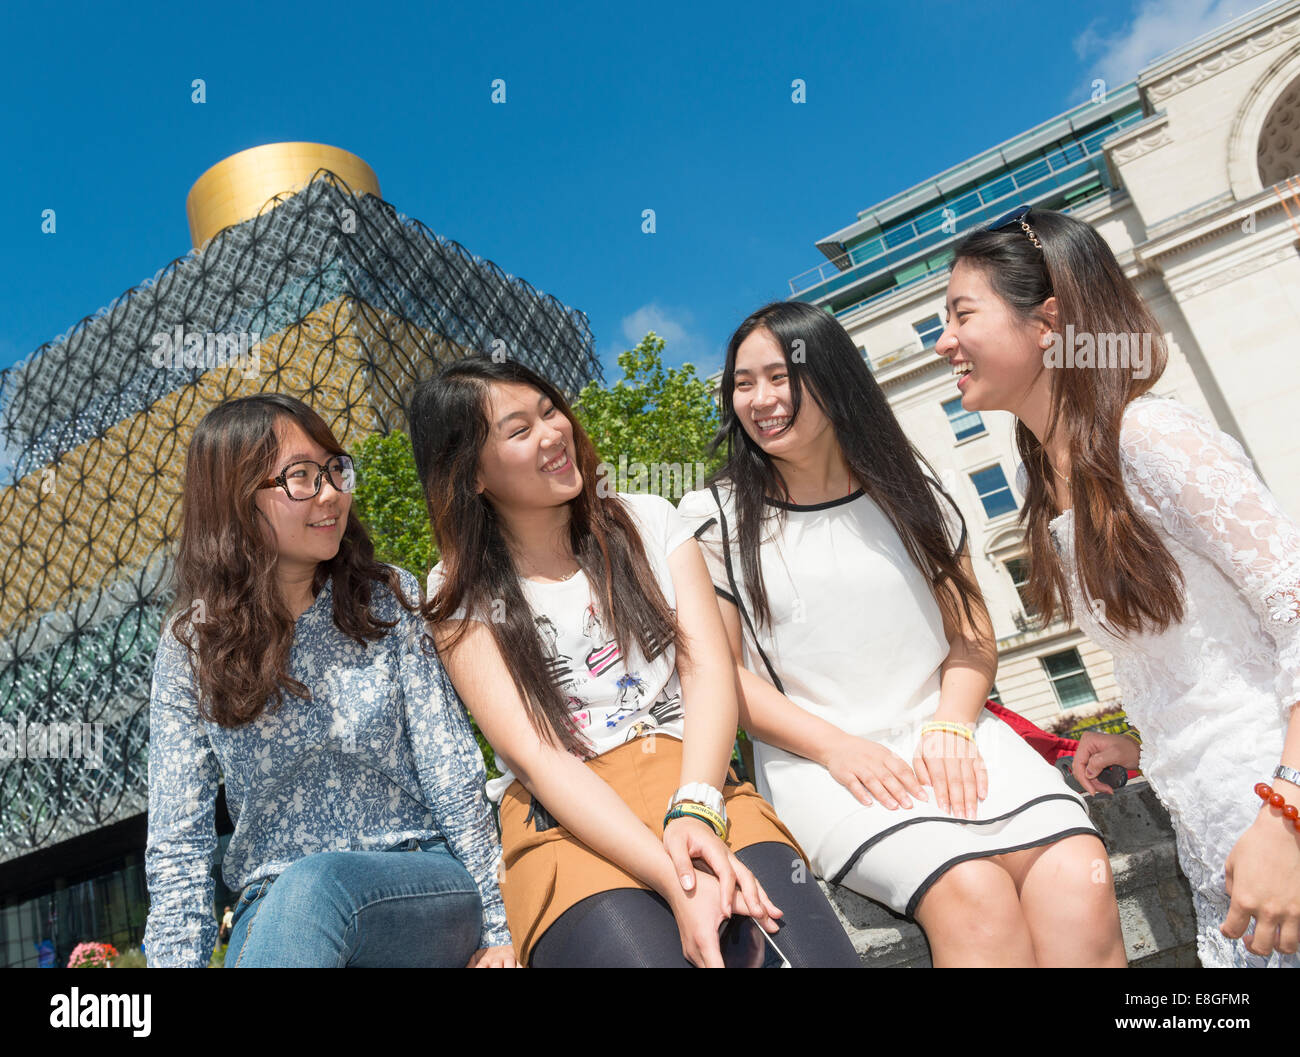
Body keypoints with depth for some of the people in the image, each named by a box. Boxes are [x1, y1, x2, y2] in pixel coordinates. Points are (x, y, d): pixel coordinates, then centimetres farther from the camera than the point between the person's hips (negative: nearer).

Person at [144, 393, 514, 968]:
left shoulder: (389, 597, -3)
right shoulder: (192, 642, -2)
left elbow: (452, 776, -4)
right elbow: (177, 841, -2)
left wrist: (497, 932, -7)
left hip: (426, 886, -1)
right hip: (274, 906, 1)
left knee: (317, 883, -34)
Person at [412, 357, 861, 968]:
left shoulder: (647, 522, 12)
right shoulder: (460, 595, 4)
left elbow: (709, 670, 2)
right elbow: (536, 757, -8)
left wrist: (694, 809, -18)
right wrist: (673, 881, -21)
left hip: (690, 782, 2)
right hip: (561, 816, -1)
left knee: (813, 951, -26)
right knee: (634, 945, -33)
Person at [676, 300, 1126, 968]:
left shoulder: (908, 486, 13)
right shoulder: (714, 517, 4)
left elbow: (970, 628, 12)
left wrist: (950, 725, -8)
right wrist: (834, 745, -14)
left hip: (944, 734, 3)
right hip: (815, 758, -3)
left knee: (1079, 879, -24)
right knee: (975, 893, -30)